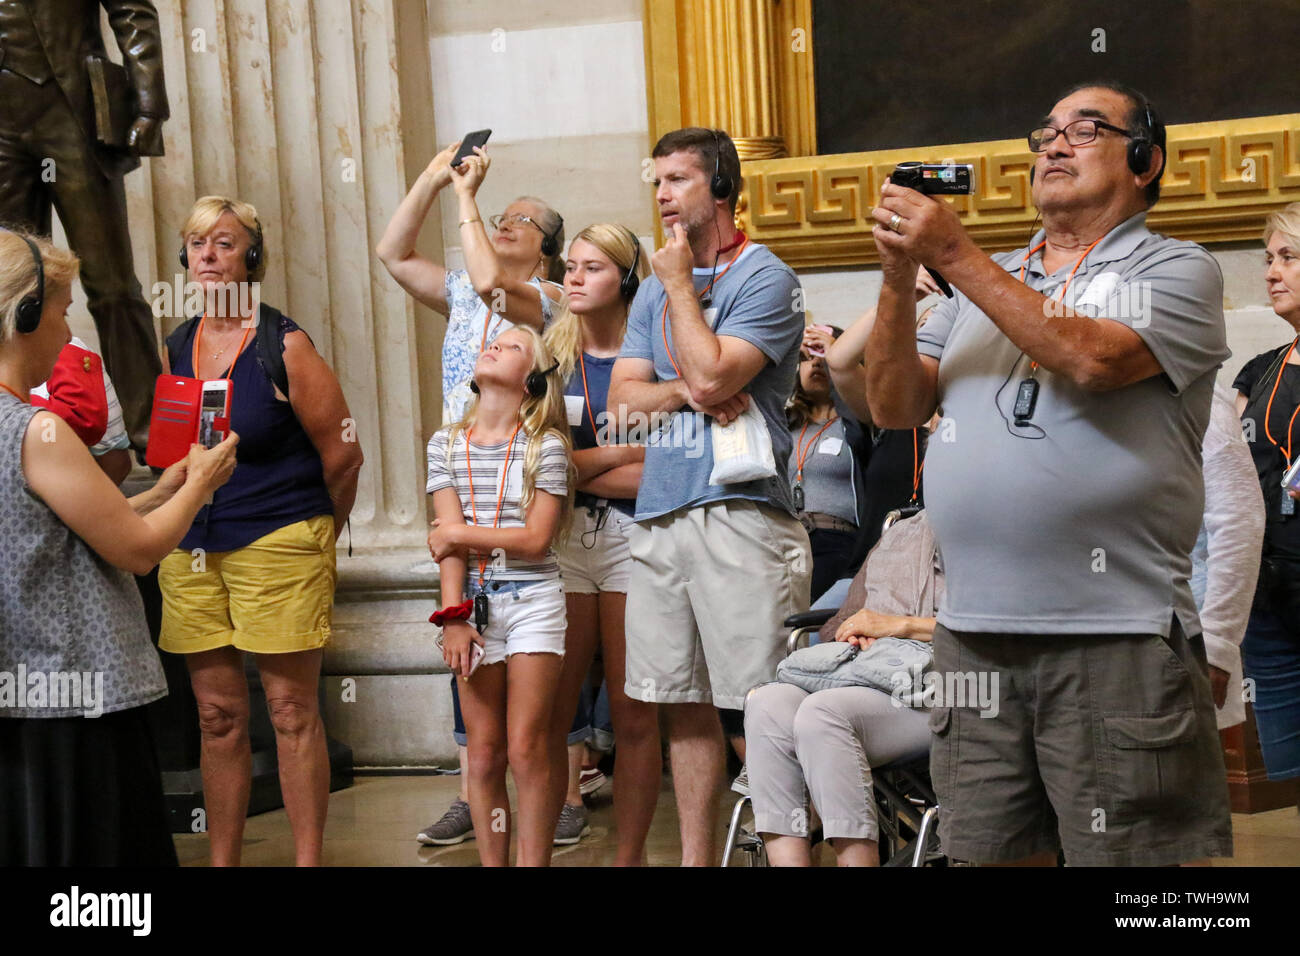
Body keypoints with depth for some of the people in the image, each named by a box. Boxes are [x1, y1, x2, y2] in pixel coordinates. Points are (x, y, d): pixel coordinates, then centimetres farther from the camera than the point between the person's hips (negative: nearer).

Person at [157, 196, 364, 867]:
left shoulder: (284, 345, -7)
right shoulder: (176, 347, 9)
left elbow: (341, 453, -2)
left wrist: (314, 536, 9)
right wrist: (184, 522, 13)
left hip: (278, 546, -5)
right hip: (192, 550, 5)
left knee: (292, 712, -1)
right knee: (217, 716, 9)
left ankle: (309, 859, 7)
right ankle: (221, 860, 16)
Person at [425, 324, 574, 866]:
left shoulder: (545, 446, -1)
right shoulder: (446, 444, 7)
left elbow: (536, 539, -8)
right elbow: (447, 540, 0)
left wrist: (460, 533, -6)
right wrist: (454, 617, -8)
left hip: (533, 599, -3)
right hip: (475, 601, 3)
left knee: (527, 751, -4)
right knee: (485, 755, 3)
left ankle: (534, 863, 3)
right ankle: (492, 863, 10)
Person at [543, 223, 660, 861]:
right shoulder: (550, 357, 10)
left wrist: (575, 464, -8)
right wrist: (622, 453, -5)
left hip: (634, 541, -2)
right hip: (561, 539, 2)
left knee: (634, 714, 1)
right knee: (549, 713, -2)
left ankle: (630, 857, 9)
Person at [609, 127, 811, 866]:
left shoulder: (765, 278, -2)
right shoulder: (655, 290, 19)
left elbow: (712, 375, -15)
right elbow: (622, 399, 11)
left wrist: (681, 285, -4)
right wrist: (691, 391, -8)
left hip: (739, 510, -7)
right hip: (658, 514, 7)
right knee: (683, 702, 11)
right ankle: (696, 854, 19)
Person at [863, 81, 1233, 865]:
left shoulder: (1178, 270, 3)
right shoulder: (985, 283, 18)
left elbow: (1093, 359, -16)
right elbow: (896, 408, 10)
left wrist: (956, 257, -13)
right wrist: (900, 280, -4)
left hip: (1118, 641, -5)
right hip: (972, 635, 5)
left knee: (1129, 858, 0)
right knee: (986, 854, 11)